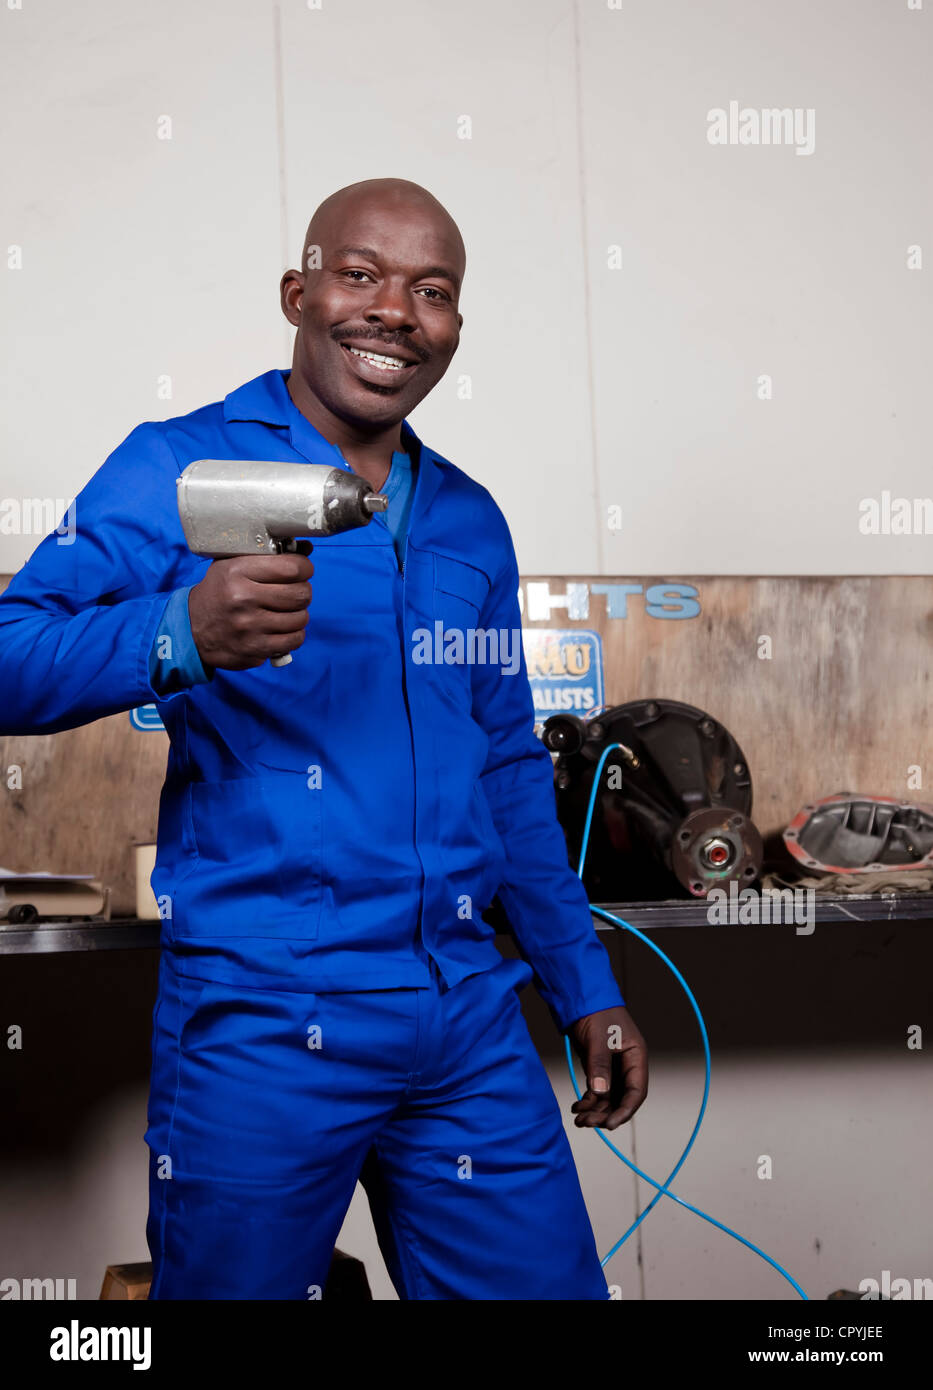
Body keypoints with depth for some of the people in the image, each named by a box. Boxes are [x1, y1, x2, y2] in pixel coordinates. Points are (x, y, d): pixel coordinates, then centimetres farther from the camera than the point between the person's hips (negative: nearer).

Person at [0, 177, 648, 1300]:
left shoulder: (470, 522, 14)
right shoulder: (181, 470, -2)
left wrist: (585, 990, 18)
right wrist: (184, 636, -29)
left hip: (470, 1019, 5)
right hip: (258, 1021, -4)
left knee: (546, 1283, 7)